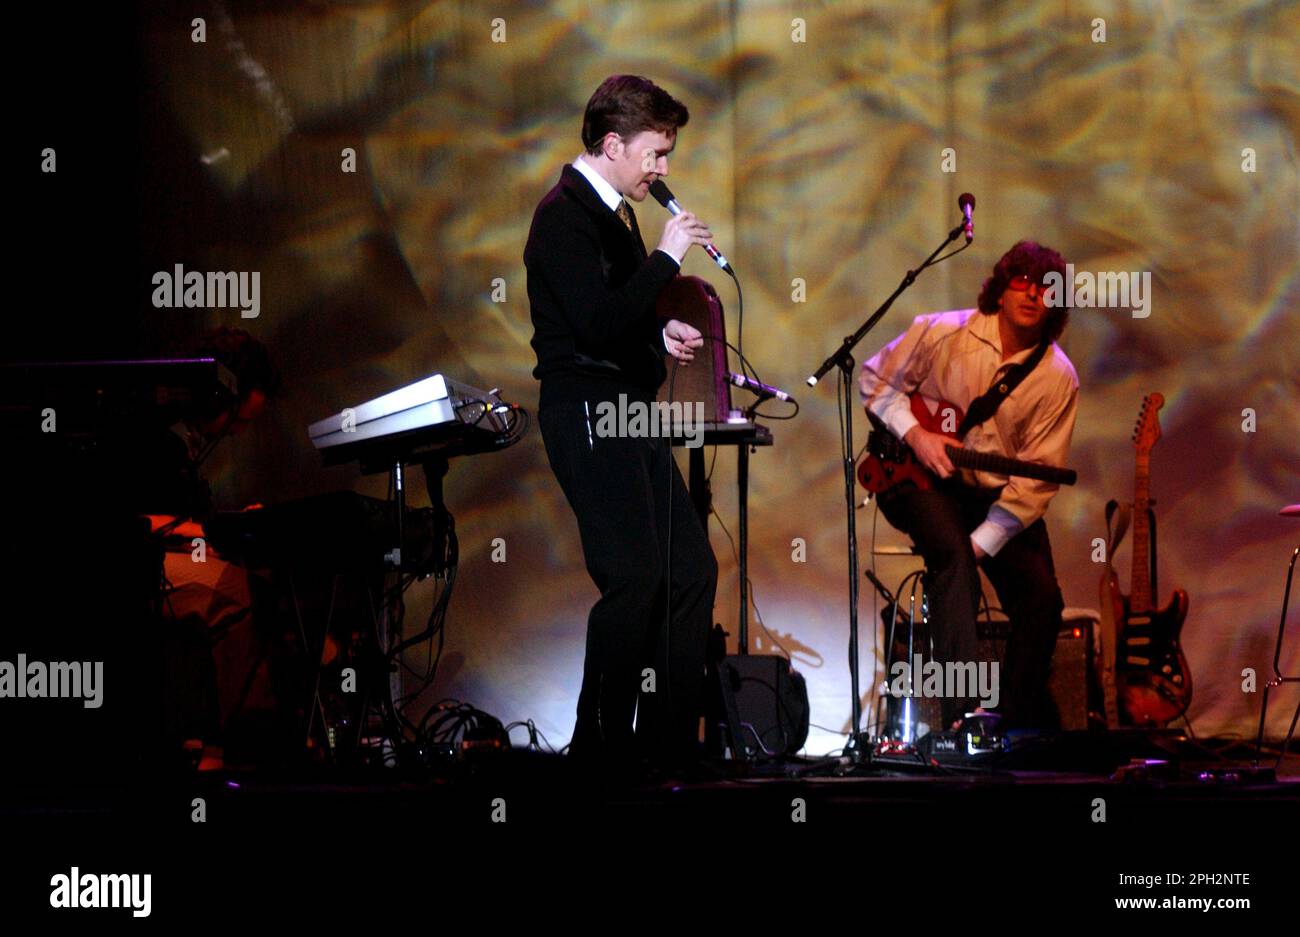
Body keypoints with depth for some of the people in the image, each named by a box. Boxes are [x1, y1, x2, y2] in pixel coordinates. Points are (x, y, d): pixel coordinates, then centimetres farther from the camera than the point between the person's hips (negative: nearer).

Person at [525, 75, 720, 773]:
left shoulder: (613, 212, 17)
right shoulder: (565, 215, -13)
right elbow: (596, 327, -24)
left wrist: (659, 331, 12)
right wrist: (665, 256, -18)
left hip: (629, 412, 10)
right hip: (587, 408, -10)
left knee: (690, 567, 8)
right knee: (635, 578, -14)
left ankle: (670, 742, 13)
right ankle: (602, 749, -6)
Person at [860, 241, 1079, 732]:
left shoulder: (1058, 378, -5)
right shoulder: (941, 333, -7)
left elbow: (1039, 475, -10)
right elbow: (876, 380, 5)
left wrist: (983, 542, -19)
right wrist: (915, 434, -13)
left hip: (999, 493, 3)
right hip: (921, 480, -3)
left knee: (1041, 595, -15)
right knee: (953, 557, -32)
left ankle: (1017, 725, 4)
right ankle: (965, 714, -38)